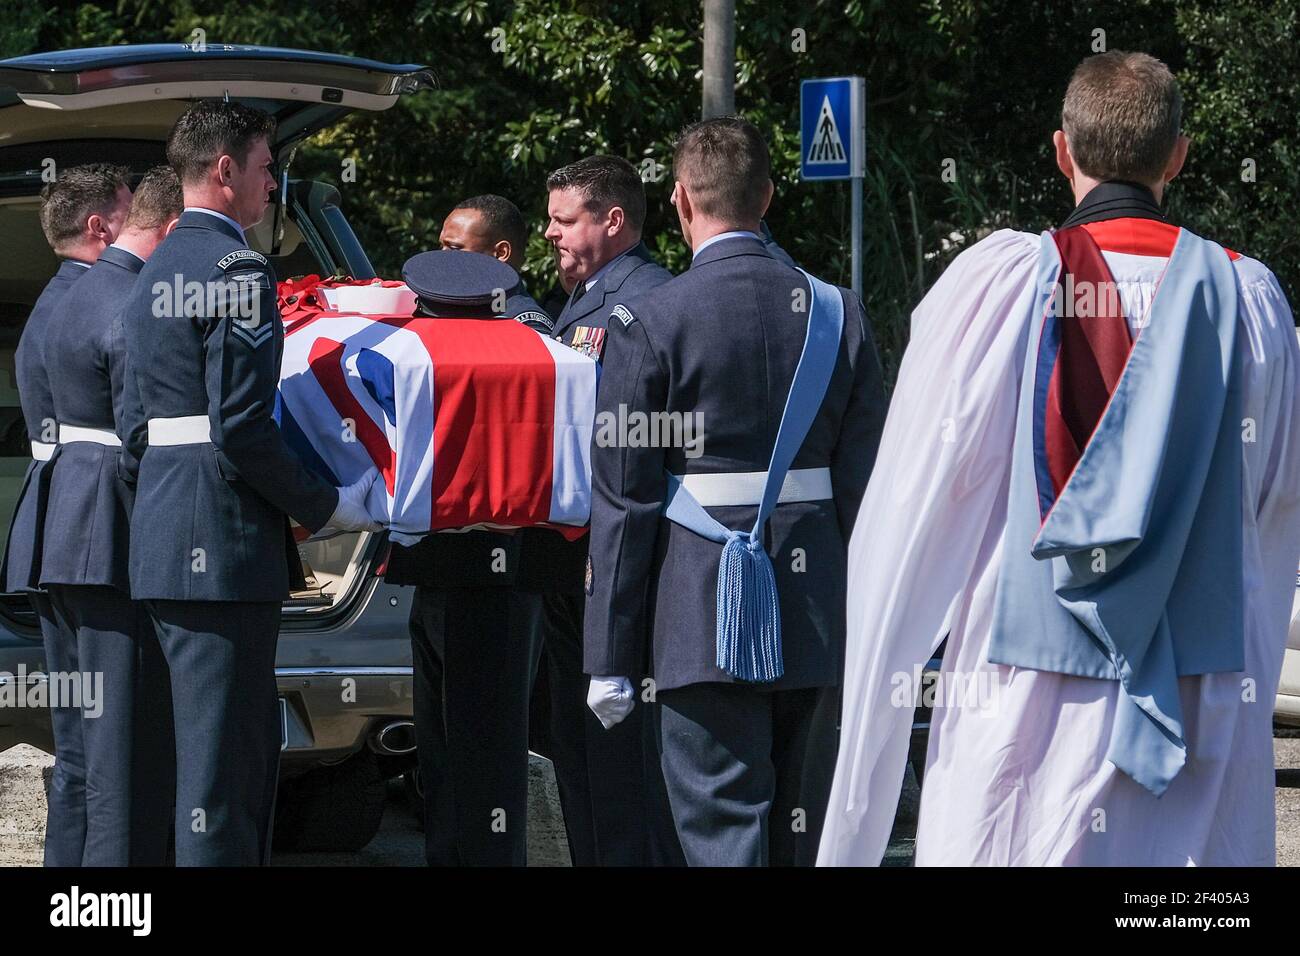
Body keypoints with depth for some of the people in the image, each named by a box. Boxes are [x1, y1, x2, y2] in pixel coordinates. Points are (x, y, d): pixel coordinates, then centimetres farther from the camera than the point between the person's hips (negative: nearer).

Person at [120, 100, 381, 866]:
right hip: (224, 544, -10)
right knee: (222, 749, -8)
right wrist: (327, 508, -8)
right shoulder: (238, 270, -14)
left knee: (250, 740, 17)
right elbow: (241, 429, -20)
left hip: (168, 536, 10)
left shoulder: (157, 271, 16)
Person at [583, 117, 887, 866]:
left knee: (723, 834, -4)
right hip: (817, 623, 4)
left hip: (705, 619, -4)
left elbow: (623, 500, -7)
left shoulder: (650, 322, -8)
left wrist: (610, 659, -2)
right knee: (804, 830, 13)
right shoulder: (837, 313, 3)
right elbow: (866, 486, 5)